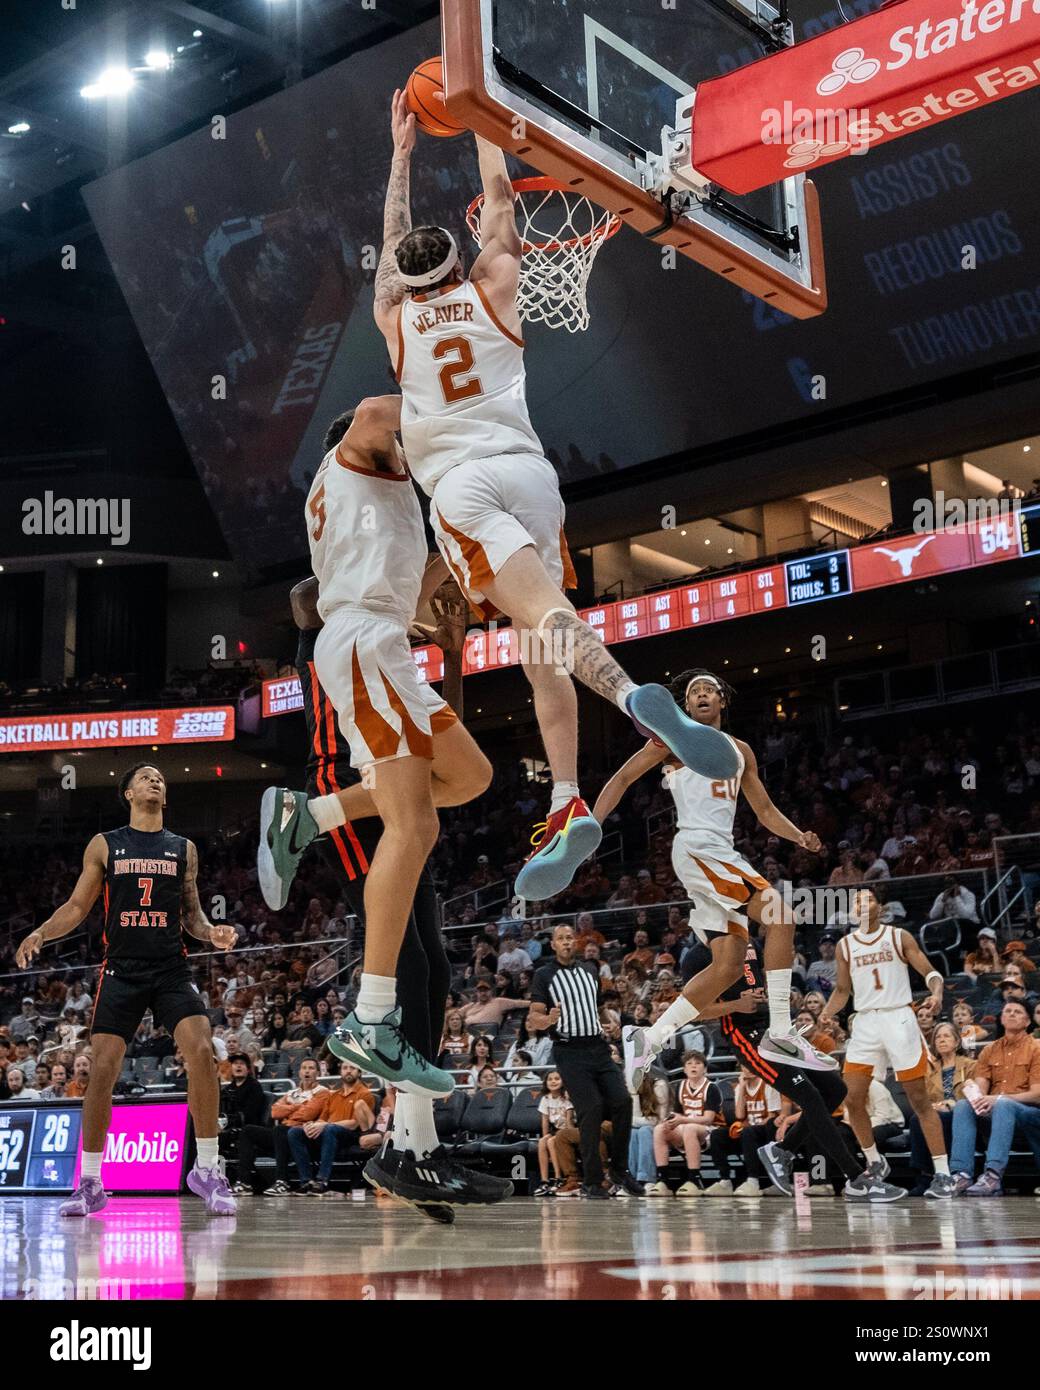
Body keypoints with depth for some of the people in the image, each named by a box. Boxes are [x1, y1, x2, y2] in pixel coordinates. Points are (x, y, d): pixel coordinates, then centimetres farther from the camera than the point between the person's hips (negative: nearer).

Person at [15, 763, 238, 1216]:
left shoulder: (183, 848, 12)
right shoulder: (104, 845, 8)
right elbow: (77, 906, 9)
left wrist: (211, 932, -6)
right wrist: (41, 933, -9)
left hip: (171, 970, 1)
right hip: (121, 970, 0)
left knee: (201, 1051, -18)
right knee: (102, 1068, -7)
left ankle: (207, 1170, -5)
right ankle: (90, 1184, 8)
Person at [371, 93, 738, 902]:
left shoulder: (394, 317, 18)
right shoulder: (493, 288, 17)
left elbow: (393, 233, 36)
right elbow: (500, 199, 30)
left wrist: (403, 152, 45)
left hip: (460, 484, -2)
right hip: (529, 470, 2)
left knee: (545, 618, -24)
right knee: (542, 647, 4)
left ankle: (633, 697, -52)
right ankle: (566, 804, -9)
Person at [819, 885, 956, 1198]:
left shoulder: (899, 937, 0)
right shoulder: (845, 946, 9)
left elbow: (930, 972, -2)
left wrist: (937, 992, -24)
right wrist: (825, 1015, -1)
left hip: (899, 1018, -4)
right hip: (865, 1023, 4)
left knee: (919, 1100, -3)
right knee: (852, 1100, -1)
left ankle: (943, 1174, 1)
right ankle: (875, 1164, 19)